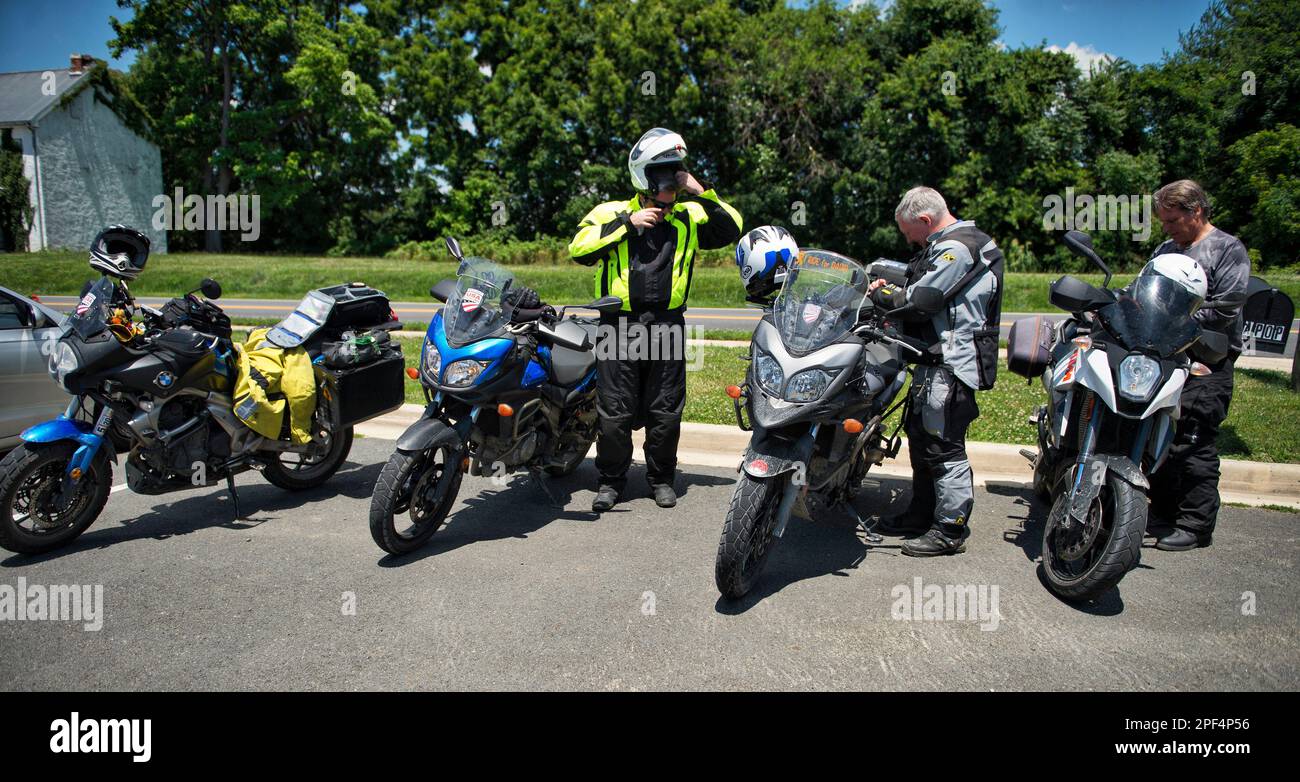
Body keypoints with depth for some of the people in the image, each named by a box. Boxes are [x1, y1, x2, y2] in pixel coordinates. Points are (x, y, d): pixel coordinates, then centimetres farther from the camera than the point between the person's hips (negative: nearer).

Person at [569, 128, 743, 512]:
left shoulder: (689, 217, 13)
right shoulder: (613, 212, 8)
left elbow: (732, 229, 5)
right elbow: (579, 249, -6)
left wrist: (701, 193, -2)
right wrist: (628, 224, -10)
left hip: (667, 325, 2)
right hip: (619, 324, -1)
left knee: (665, 412, 7)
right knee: (615, 412, 1)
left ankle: (661, 477, 24)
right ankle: (611, 480, 17)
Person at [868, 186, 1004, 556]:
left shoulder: (957, 249, -16)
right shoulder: (955, 242, 17)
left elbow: (919, 302, -19)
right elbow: (923, 289, 19)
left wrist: (881, 294, -3)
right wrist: (891, 289, 4)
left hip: (950, 364, -11)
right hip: (937, 360, 11)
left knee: (944, 446, -5)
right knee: (921, 437, 17)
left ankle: (951, 529, 5)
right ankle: (922, 514, 30)